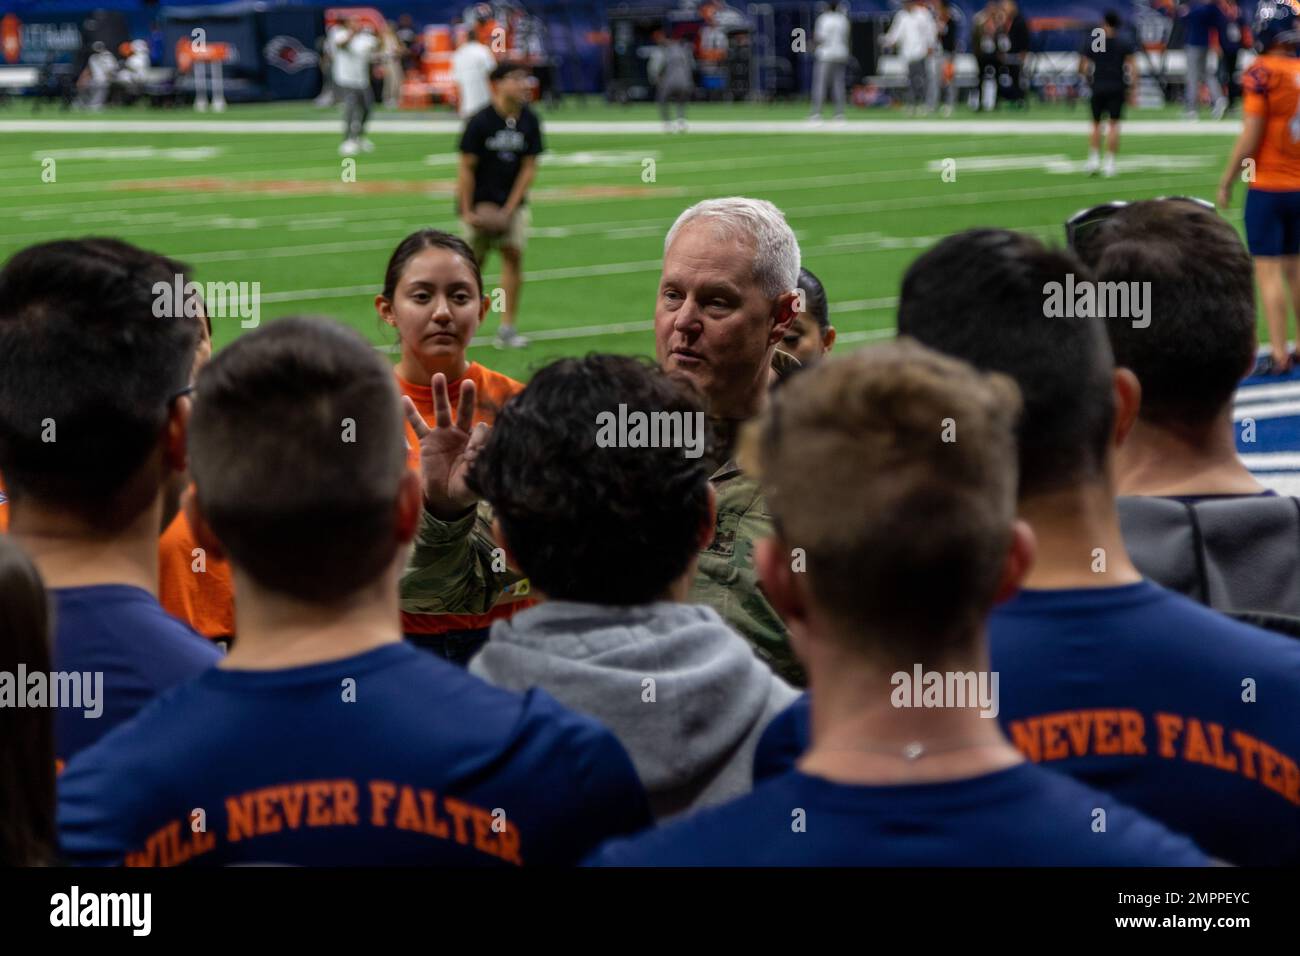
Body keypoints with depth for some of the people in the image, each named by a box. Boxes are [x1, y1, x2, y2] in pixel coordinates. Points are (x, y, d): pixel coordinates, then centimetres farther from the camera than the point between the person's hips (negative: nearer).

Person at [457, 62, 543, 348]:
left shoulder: (529, 121, -2)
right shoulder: (480, 122, -13)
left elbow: (529, 168, 0)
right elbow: (467, 168, -11)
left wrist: (510, 208, -7)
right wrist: (467, 211, -14)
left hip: (512, 203, 3)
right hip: (480, 203, -3)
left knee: (513, 255, -8)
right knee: (474, 262, 3)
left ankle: (507, 328, -5)